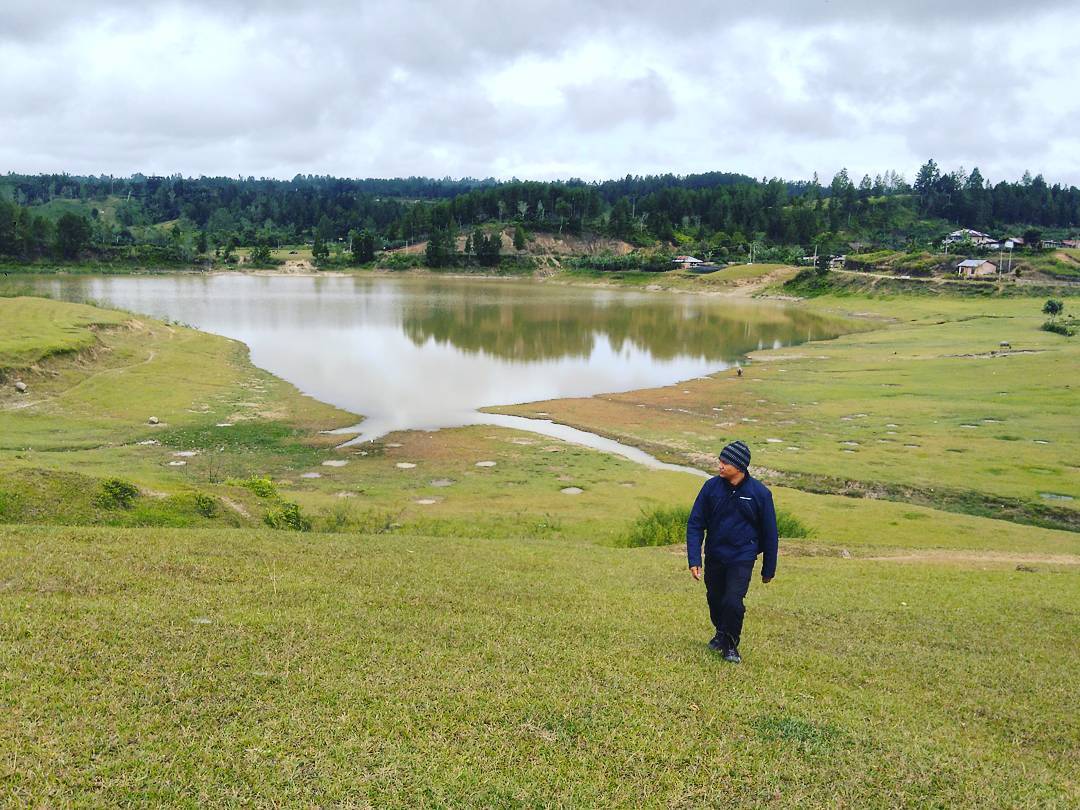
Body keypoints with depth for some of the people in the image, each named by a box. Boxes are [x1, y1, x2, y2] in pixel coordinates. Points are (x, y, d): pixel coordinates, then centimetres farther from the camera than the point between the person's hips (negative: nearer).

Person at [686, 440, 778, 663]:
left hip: (742, 559, -3)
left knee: (733, 602, -15)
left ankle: (731, 644, 10)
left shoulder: (760, 493, -10)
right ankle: (721, 633, 43)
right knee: (715, 600, 14)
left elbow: (769, 533, 0)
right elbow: (695, 524, -2)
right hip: (714, 556, 3)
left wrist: (768, 569, 4)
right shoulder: (712, 486, -5)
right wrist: (694, 560, -11)